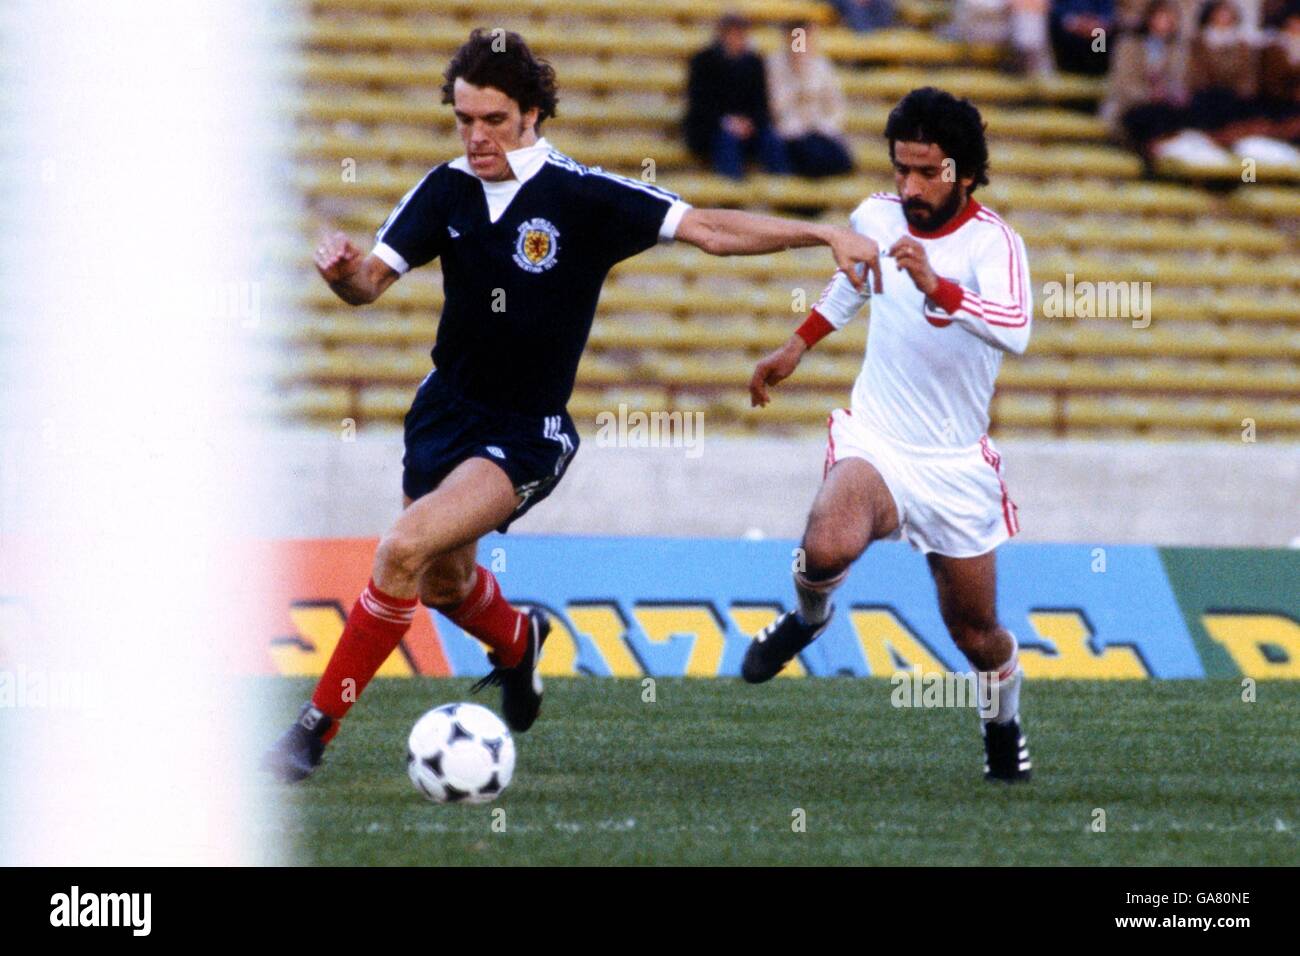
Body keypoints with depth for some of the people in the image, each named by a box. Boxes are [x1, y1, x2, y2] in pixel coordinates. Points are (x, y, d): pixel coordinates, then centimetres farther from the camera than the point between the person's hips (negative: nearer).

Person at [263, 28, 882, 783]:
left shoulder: (582, 195, -16)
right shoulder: (447, 190, -3)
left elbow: (706, 229, -16)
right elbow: (373, 279, -6)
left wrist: (822, 233, -25)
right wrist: (344, 272, -30)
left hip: (527, 435, -6)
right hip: (446, 410, 6)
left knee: (407, 548, -24)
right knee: (445, 584, 21)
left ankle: (319, 725, -14)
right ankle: (519, 641, 58)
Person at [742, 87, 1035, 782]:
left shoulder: (993, 242, -17)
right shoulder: (876, 218, -2)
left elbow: (1014, 330, -38)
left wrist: (936, 287, -52)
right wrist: (796, 348, 28)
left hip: (957, 463, -1)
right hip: (873, 441, 1)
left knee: (975, 632, 8)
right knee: (829, 548, -32)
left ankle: (1004, 721, 42)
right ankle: (808, 617, 4)